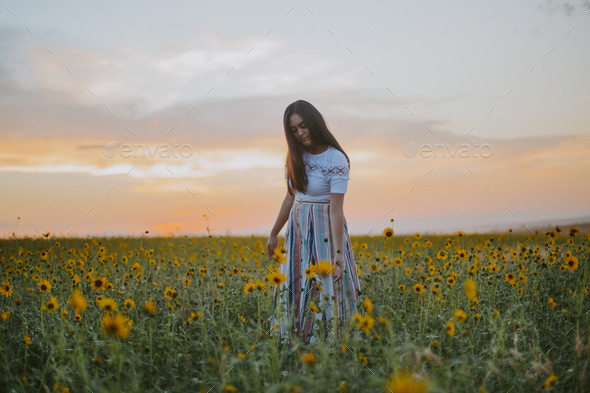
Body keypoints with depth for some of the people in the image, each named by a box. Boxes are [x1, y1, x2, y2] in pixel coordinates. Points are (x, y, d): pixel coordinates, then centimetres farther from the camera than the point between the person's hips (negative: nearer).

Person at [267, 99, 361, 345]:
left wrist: (338, 255, -25)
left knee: (326, 293, -4)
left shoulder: (336, 161, -15)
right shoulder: (296, 156, 5)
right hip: (297, 232, 6)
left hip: (325, 232, -6)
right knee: (292, 292, 6)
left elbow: (336, 210, -20)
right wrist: (274, 234, 20)